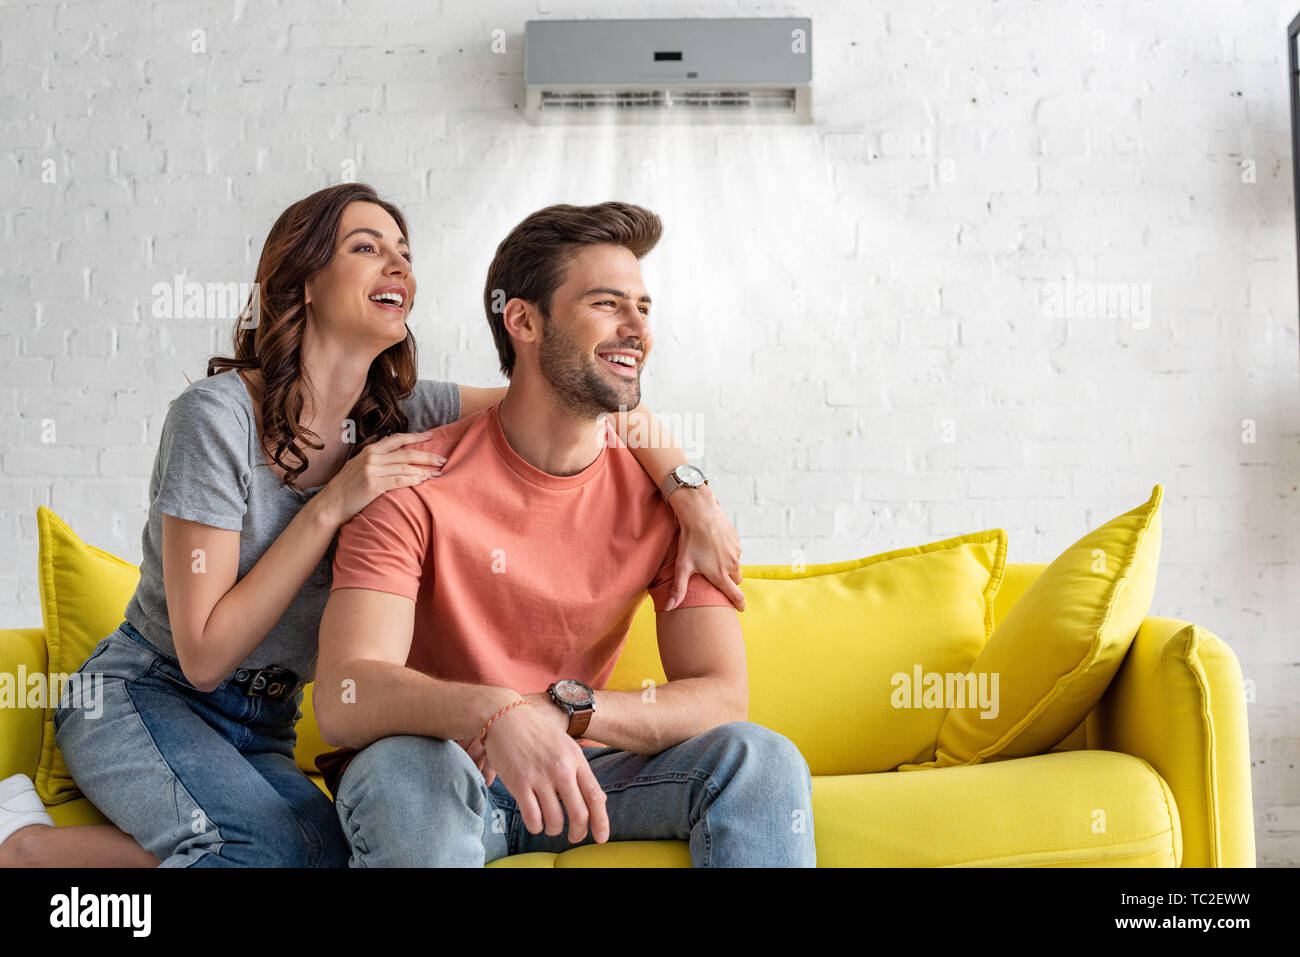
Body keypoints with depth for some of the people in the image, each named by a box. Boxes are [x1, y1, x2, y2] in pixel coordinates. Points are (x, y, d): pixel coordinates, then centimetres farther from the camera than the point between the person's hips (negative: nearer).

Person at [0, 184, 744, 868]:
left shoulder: (399, 415, -2)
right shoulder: (218, 415, -17)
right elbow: (204, 655, -18)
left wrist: (693, 496, -20)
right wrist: (331, 507, -23)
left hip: (264, 733, 6)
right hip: (142, 698, -6)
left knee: (358, 851, -24)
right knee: (309, 854, -31)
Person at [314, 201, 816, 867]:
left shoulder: (667, 496, -6)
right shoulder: (414, 483, -16)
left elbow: (721, 695, -12)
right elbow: (342, 698, -27)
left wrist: (564, 710, -30)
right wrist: (494, 713, -47)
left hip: (578, 774, 3)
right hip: (440, 778, -2)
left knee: (760, 759, -21)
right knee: (406, 771, -37)